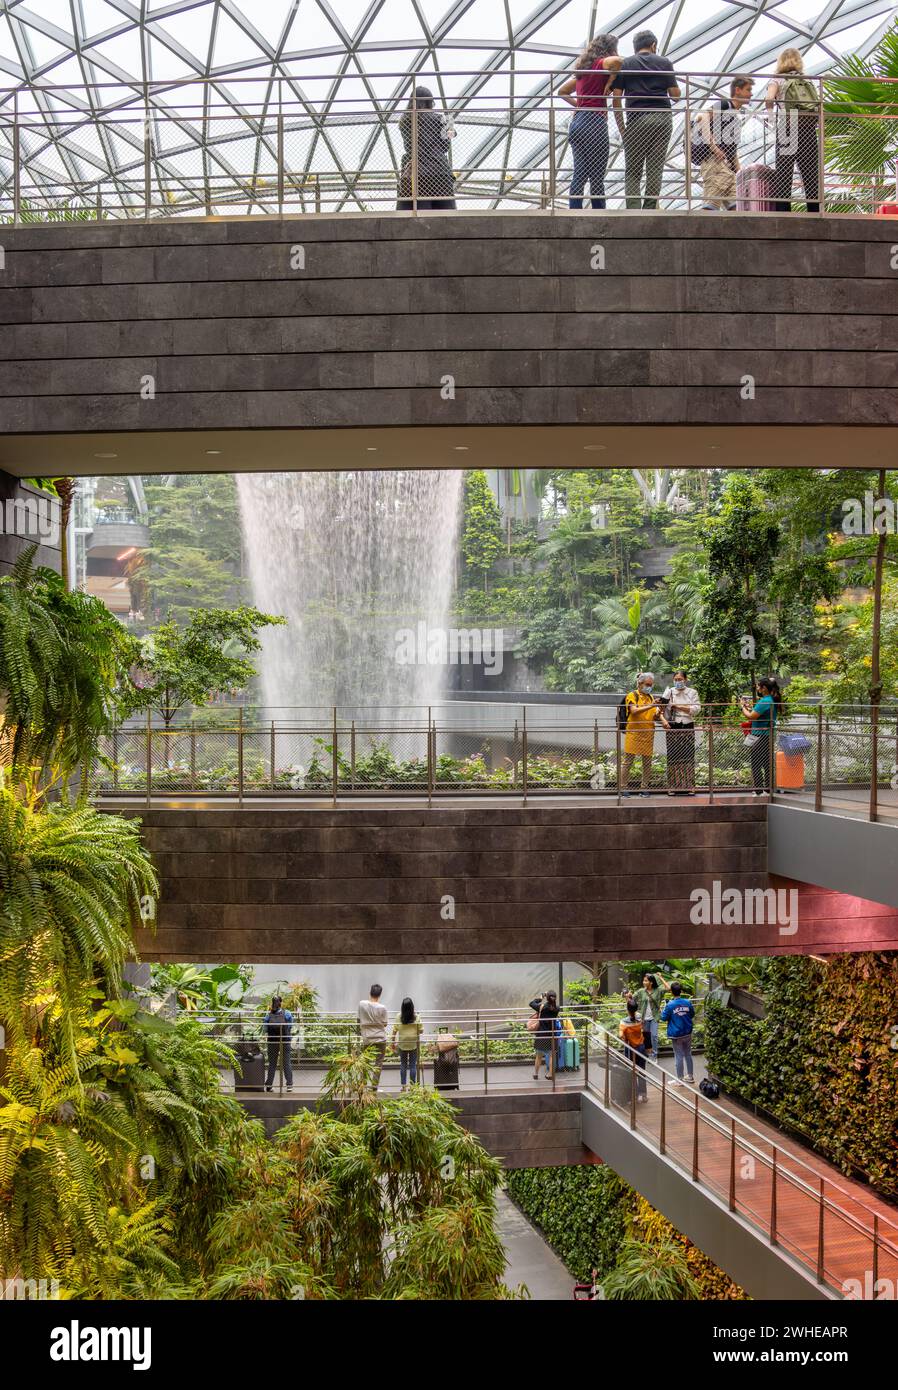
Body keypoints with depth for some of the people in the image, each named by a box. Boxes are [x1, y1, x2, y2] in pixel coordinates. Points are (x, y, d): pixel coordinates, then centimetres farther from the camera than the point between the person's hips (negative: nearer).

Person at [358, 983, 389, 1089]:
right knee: (378, 1062, 5)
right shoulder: (382, 1008, -12)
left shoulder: (362, 1004, -6)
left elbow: (359, 1020, 4)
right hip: (380, 1038, -2)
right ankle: (375, 1086, 3)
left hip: (366, 1039, 2)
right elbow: (385, 1024, -4)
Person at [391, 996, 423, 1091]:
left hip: (402, 1044, 1)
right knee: (413, 1065, 7)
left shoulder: (399, 1016, -9)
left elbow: (395, 1030, -6)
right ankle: (412, 1086, 9)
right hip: (414, 1043, -1)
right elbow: (421, 1030, -6)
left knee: (403, 1065, 13)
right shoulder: (416, 1017, -11)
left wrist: (393, 1042, 5)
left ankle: (403, 1085, 15)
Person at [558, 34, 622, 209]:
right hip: (594, 122, -8)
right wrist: (611, 81, -11)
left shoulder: (584, 68, 20)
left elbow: (562, 92, 29)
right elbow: (616, 61, -26)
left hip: (577, 122, 8)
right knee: (597, 178, -5)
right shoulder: (602, 63, -2)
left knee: (579, 175, 5)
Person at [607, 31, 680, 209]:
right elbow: (675, 93, 8)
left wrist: (621, 128, 7)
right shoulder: (664, 62, 11)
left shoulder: (624, 64, 10)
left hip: (637, 119, -1)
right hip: (663, 118, 1)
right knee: (655, 170, 3)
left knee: (632, 171, 2)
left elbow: (616, 98, 3)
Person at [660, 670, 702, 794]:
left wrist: (679, 706, -7)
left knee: (688, 757, -2)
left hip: (688, 728, 0)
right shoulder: (669, 692, 8)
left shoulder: (692, 692, 8)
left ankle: (689, 786, 2)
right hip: (673, 728, 0)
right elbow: (662, 708, 1)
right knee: (673, 758, -1)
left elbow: (697, 709, -4)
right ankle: (673, 787, 3)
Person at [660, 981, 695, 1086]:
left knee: (679, 1056, 4)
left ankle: (680, 1079, 10)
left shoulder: (670, 1005, -19)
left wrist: (663, 1010, 6)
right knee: (688, 1054, 16)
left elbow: (664, 1018, -10)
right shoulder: (688, 1002, -7)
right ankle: (690, 1077, 25)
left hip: (676, 1035, -4)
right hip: (687, 1033, 4)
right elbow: (692, 1015, 6)